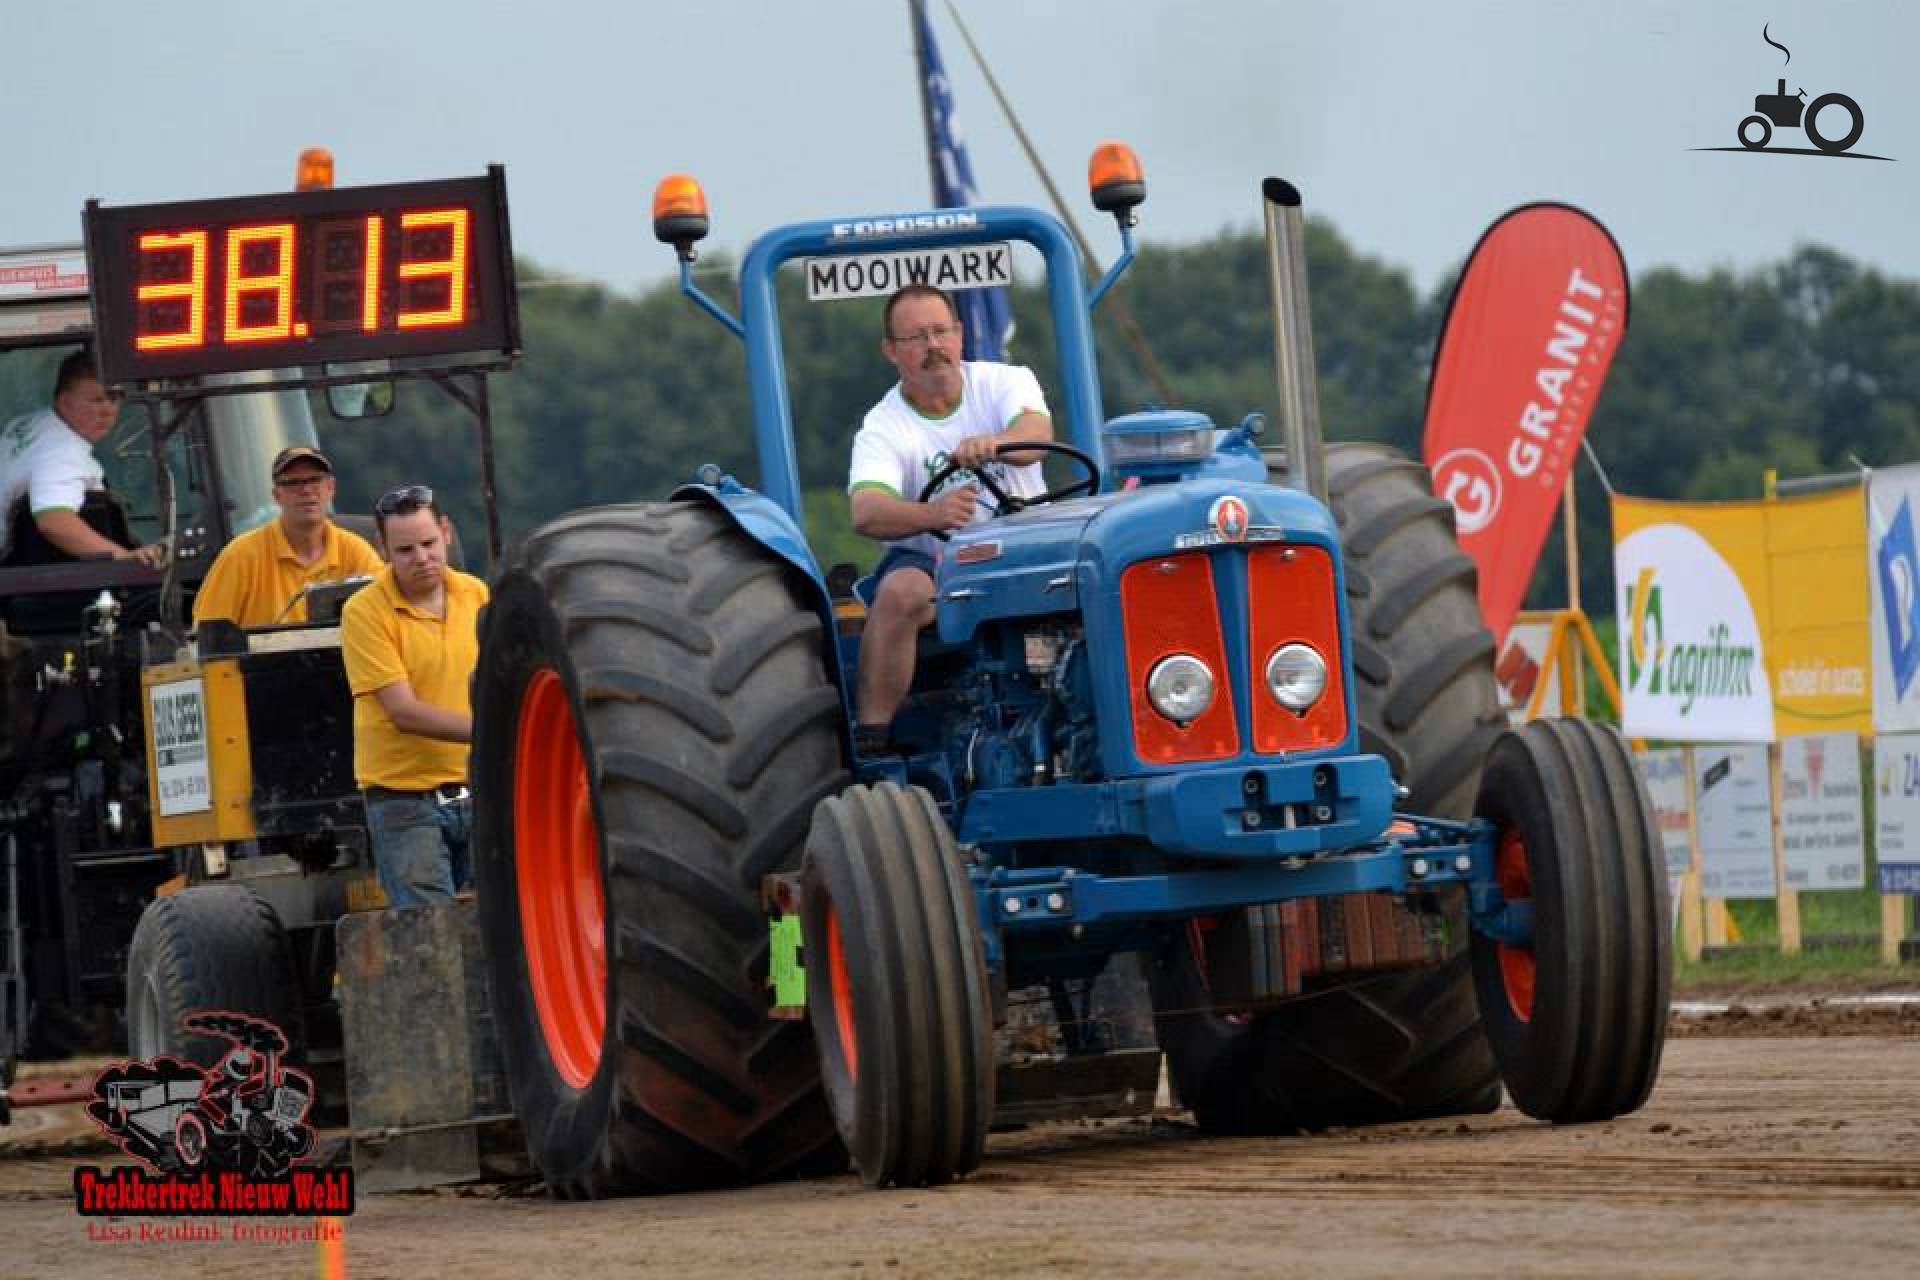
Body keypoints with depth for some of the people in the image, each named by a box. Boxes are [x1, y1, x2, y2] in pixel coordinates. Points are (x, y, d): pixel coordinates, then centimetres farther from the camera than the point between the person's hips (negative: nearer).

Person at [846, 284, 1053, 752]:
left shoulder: (1004, 382, 1)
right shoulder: (882, 429, -5)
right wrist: (931, 514, -46)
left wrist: (994, 445, -48)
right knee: (901, 593, -35)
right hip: (930, 559, -1)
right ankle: (868, 742, -33)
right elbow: (866, 512, -24)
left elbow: (1036, 433, -22)